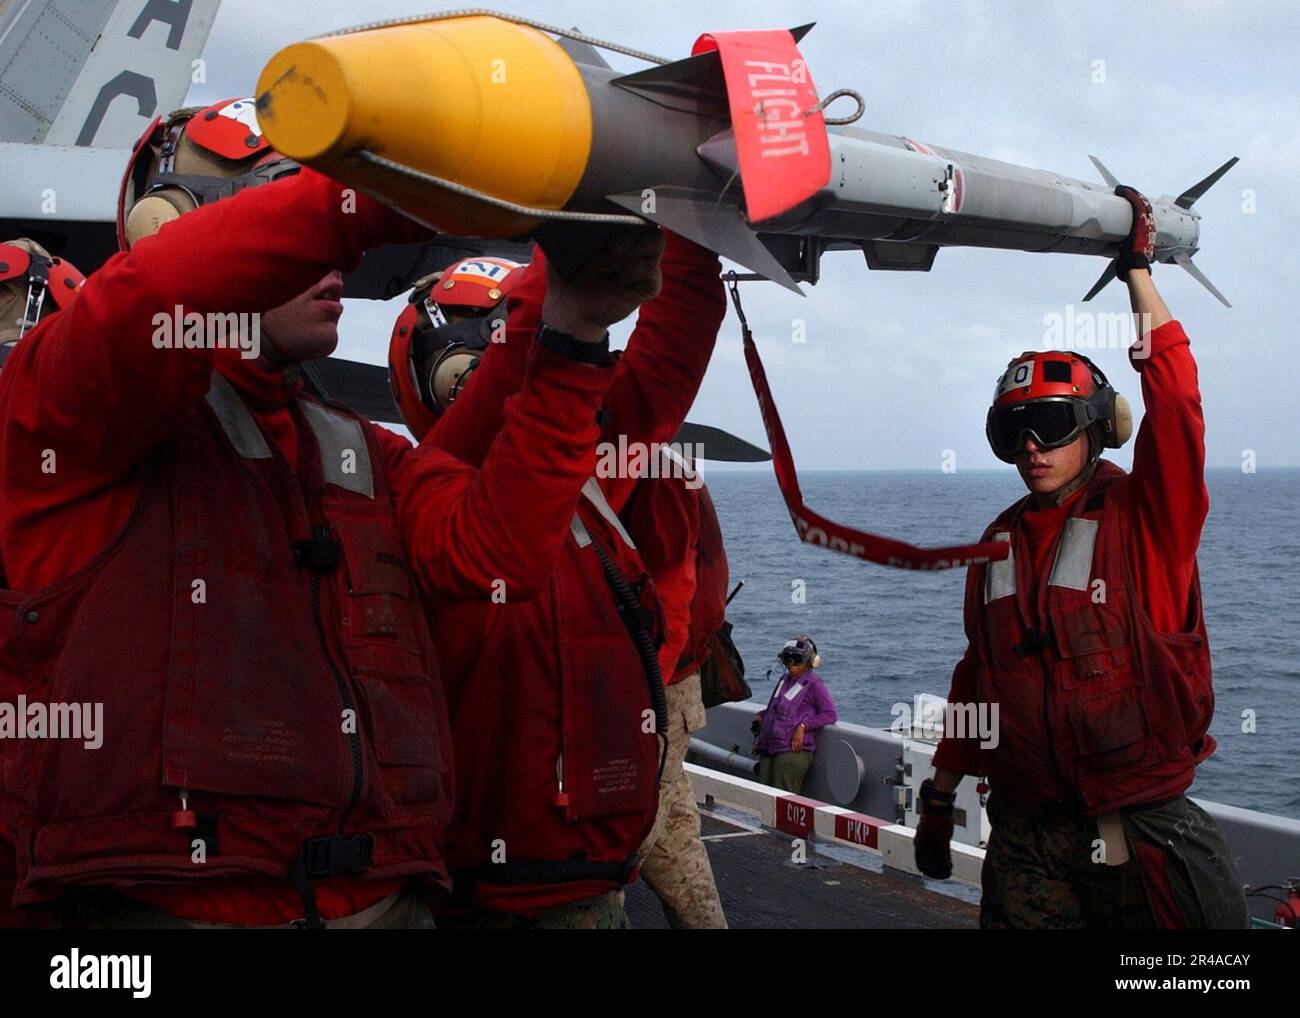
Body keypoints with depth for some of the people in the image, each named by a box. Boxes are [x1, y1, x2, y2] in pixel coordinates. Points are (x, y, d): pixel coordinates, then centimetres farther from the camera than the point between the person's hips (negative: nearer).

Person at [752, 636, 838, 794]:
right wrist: (761, 715, 17)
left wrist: (803, 725, -15)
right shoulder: (784, 679, 21)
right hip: (768, 750, 8)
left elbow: (831, 714, -8)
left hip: (793, 751, -8)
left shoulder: (813, 684, -2)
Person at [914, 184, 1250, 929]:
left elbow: (1175, 398, -16)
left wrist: (1138, 269, -11)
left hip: (1139, 831, -4)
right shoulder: (1001, 543, 11)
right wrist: (940, 793, 16)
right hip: (1025, 834, 4)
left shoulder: (1146, 516, -2)